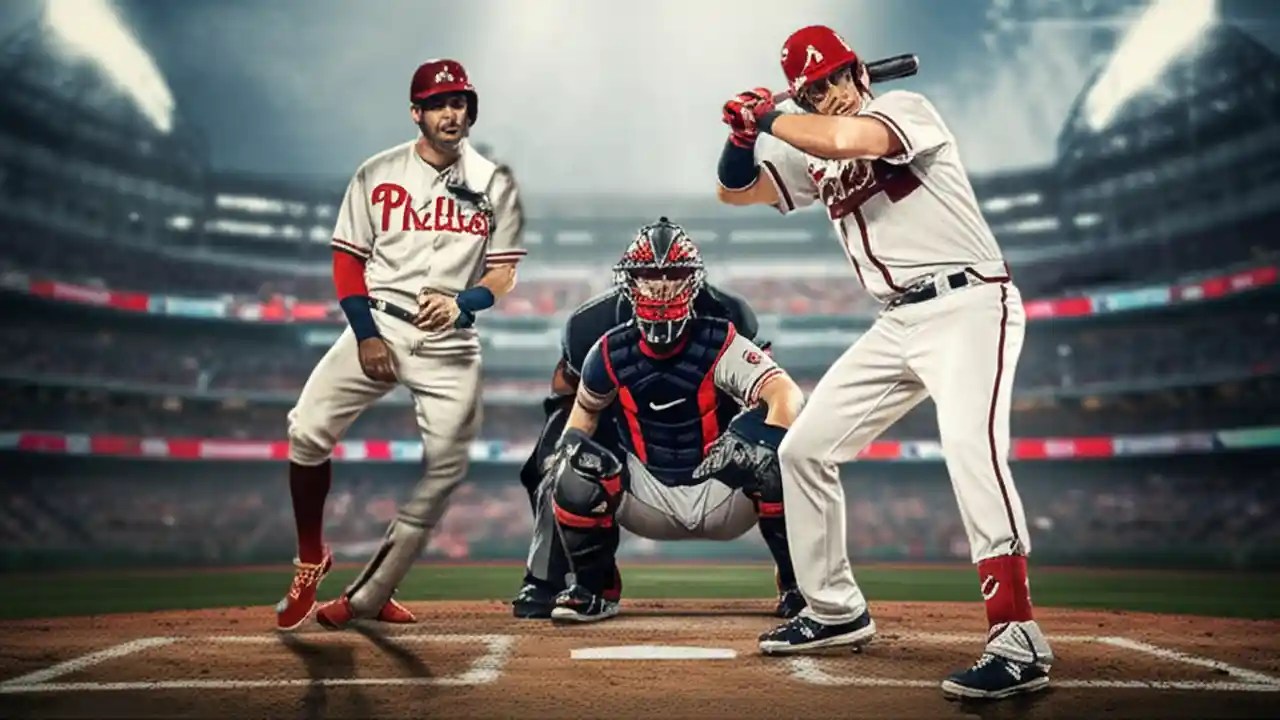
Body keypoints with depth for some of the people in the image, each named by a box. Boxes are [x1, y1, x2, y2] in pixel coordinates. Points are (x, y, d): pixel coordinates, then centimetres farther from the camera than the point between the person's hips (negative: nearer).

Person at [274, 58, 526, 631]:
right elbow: (347, 261, 5)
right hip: (378, 325, 0)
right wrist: (365, 335, -8)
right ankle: (310, 560, 5)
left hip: (451, 341, 1)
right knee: (309, 429, -17)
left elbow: (504, 272, 5)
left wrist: (462, 302, -16)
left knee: (444, 469, -6)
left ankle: (369, 596, 8)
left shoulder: (494, 182, 7)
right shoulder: (377, 174, 5)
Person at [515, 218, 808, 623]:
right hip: (648, 495, 2)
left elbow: (787, 395, -30)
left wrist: (766, 449, -49)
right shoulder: (610, 354, -7)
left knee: (779, 464, -31)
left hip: (722, 495, -2)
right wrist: (570, 450, -9)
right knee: (575, 481, -23)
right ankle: (596, 590, 4)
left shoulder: (720, 345, -17)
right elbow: (585, 413, 13)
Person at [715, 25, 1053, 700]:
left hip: (967, 305, -8)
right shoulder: (809, 154, 14)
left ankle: (1019, 644, -27)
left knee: (972, 454, -29)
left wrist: (769, 119, -12)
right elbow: (734, 190, 17)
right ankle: (835, 611, 21)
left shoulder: (905, 106, -7)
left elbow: (848, 138, -28)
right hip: (897, 324, 8)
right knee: (803, 448, 8)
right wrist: (744, 132, -3)